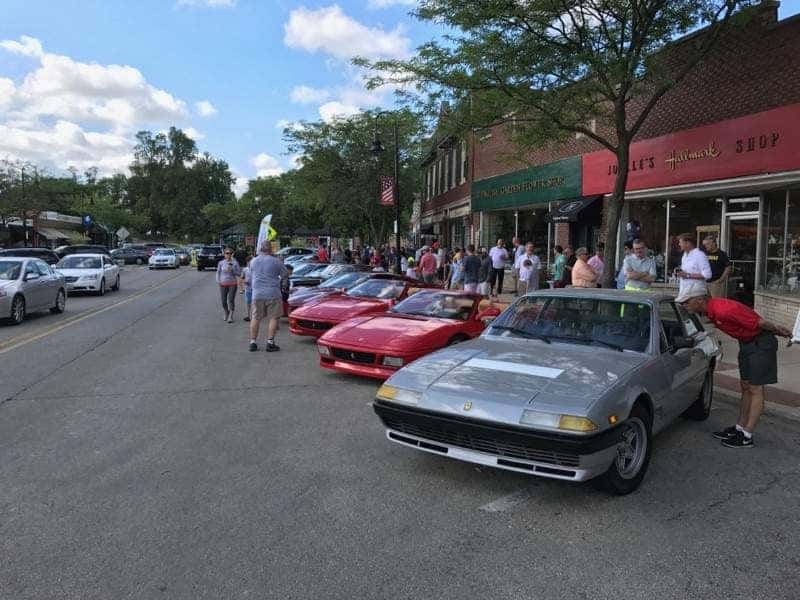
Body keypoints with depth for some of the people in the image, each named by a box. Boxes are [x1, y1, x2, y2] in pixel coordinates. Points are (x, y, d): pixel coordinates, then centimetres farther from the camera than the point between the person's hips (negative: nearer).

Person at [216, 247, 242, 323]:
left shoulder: (235, 263, -2)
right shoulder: (221, 263, 2)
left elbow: (239, 274, -2)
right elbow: (218, 272, 11)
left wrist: (232, 270, -16)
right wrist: (218, 281, 0)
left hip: (232, 284, -2)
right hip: (223, 284, 2)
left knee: (231, 300, -6)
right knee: (224, 301, 5)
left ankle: (231, 316, 3)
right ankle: (226, 313, 30)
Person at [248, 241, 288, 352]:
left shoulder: (253, 261, 7)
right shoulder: (275, 261, -5)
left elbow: (251, 278, 17)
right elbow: (285, 274, 6)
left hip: (257, 294, 4)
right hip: (272, 294, -4)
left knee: (255, 318, 10)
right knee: (273, 318, 2)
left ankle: (253, 342, 10)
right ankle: (270, 343, -1)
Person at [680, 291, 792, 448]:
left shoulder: (723, 310, -31)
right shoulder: (710, 310, -1)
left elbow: (759, 322, -23)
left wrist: (777, 330, -7)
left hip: (761, 343, -9)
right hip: (746, 342, 9)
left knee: (755, 390, -5)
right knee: (746, 388, 14)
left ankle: (747, 437, -2)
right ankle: (739, 428, 22)